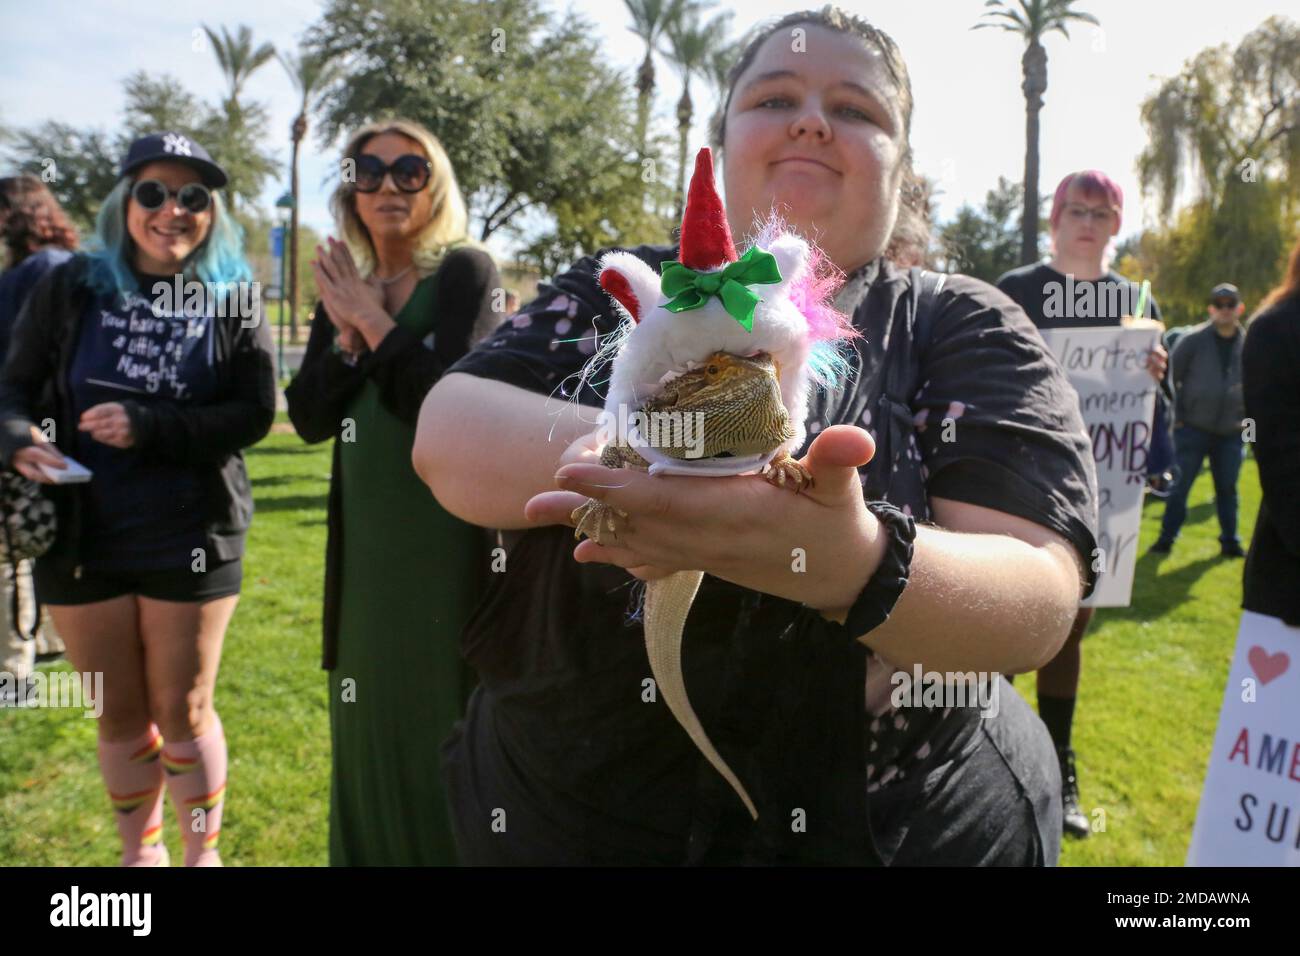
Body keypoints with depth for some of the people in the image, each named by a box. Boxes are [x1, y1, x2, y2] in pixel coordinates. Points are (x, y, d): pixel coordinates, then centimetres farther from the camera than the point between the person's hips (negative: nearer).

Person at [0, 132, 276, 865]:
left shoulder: (233, 296, -3)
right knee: (120, 714, 15)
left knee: (183, 711, 8)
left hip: (191, 537, -2)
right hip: (81, 536, 2)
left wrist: (149, 428, -21)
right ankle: (140, 851, 36)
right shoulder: (71, 287, 1)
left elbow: (255, 414, -9)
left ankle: (204, 852, 29)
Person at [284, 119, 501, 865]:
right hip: (366, 533, 6)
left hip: (446, 527, -6)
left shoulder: (466, 270, -7)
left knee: (442, 705, 3)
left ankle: (452, 845, 22)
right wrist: (348, 336, -10)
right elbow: (309, 419, 3)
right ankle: (370, 847, 35)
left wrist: (374, 320, -14)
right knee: (370, 707, 17)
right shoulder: (342, 285, 9)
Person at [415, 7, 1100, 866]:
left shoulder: (967, 330, -6)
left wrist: (853, 562, -39)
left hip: (878, 833, -1)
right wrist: (603, 452, -33)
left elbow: (1040, 602, -18)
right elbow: (447, 433, -13)